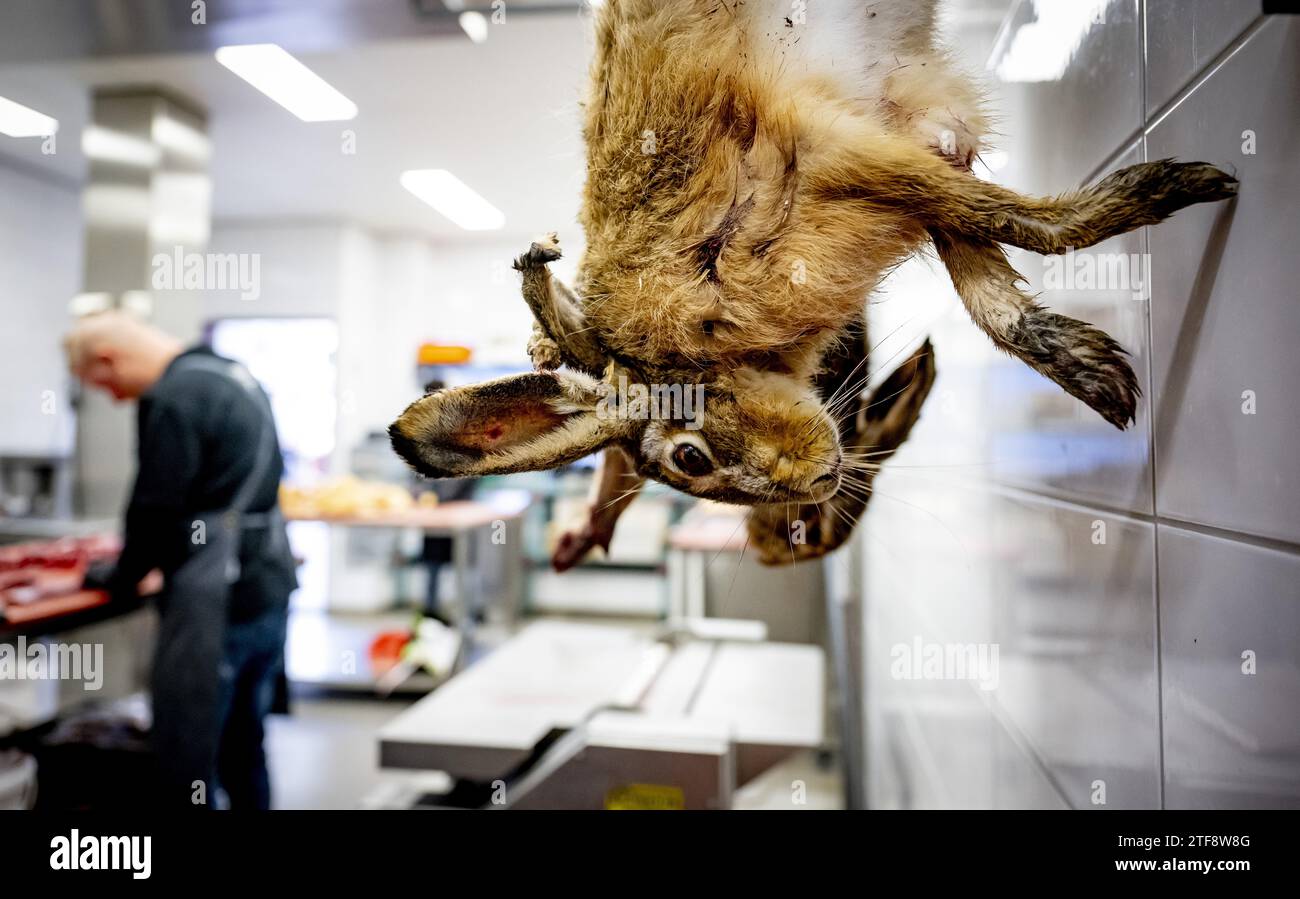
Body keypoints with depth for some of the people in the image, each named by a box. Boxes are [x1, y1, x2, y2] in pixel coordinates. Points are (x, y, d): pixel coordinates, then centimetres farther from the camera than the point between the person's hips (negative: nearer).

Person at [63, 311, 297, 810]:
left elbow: (155, 507, -14)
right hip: (271, 587, 9)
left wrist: (121, 577, 5)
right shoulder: (233, 374, 14)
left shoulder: (173, 399, -14)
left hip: (217, 602, -9)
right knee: (243, 750, 20)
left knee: (186, 763, 3)